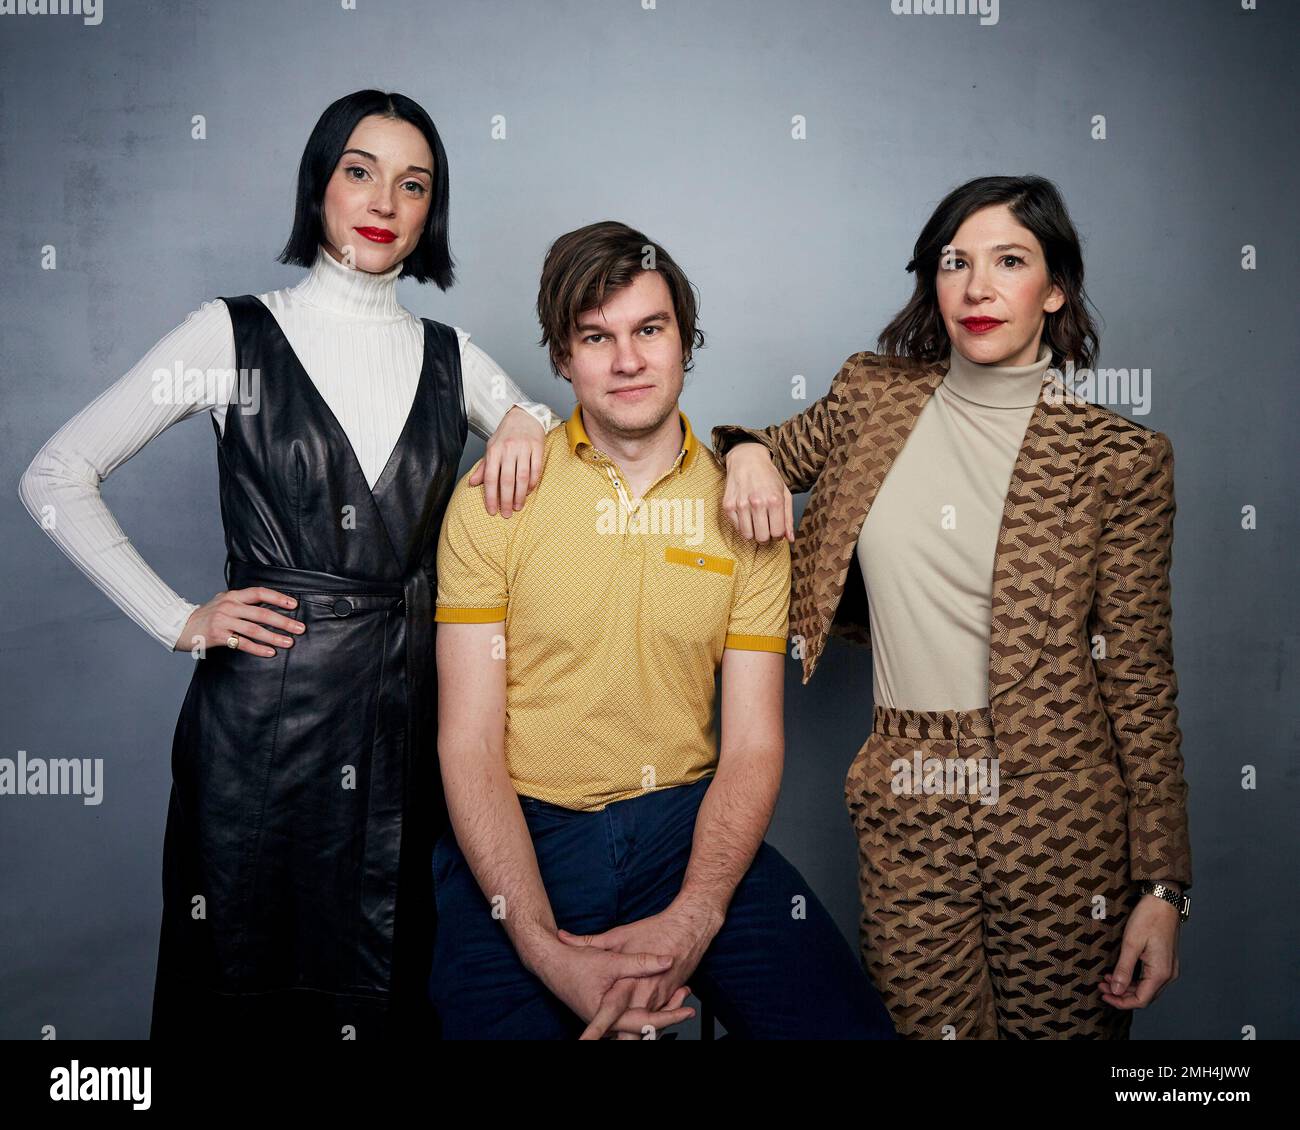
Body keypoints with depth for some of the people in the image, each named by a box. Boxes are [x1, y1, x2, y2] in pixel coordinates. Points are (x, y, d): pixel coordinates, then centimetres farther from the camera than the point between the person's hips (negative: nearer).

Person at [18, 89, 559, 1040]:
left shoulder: (449, 357, 9)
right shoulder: (236, 335, 0)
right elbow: (56, 478, 2)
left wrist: (530, 421, -6)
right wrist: (177, 621, -4)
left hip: (411, 711, 3)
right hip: (265, 713, -2)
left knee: (396, 994, 13)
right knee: (252, 986, 11)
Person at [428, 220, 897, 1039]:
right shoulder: (492, 498, -2)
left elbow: (752, 744, 1)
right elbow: (470, 741, -6)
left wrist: (690, 920, -16)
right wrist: (545, 948, -18)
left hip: (686, 819, 1)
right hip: (522, 831, -1)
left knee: (848, 1018, -15)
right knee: (497, 1017, -22)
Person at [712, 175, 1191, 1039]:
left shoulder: (1118, 457, -4)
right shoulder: (874, 397, 4)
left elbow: (1141, 676, -4)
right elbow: (774, 455, 23)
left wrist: (1163, 886, -6)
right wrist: (748, 450, -3)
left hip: (1059, 814, -2)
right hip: (908, 814, 2)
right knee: (924, 1024, 10)